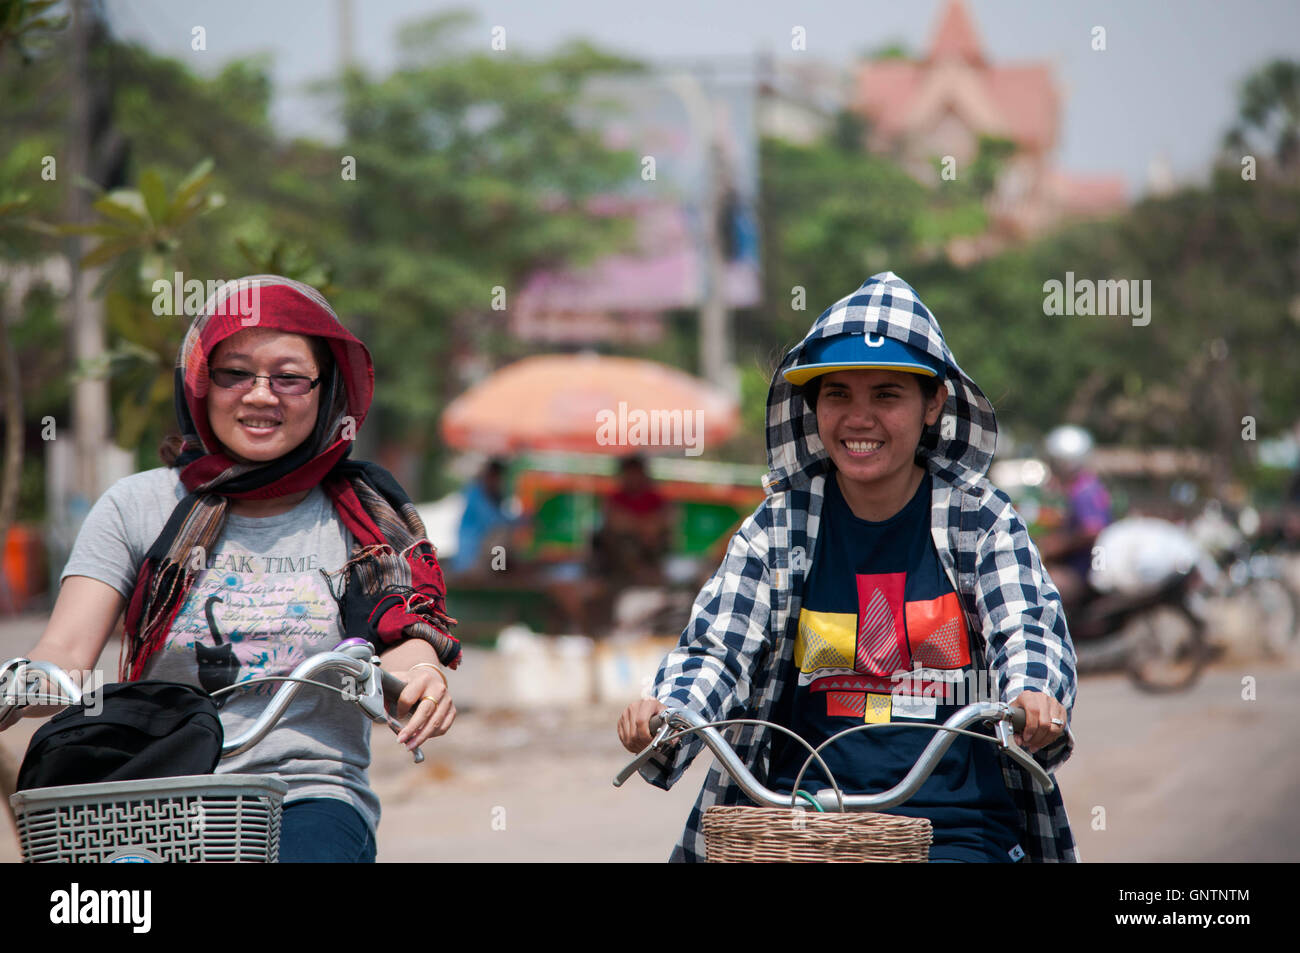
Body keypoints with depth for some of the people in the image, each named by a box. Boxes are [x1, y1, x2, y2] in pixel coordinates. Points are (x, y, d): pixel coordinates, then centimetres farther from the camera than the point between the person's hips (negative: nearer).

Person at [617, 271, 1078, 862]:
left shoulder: (980, 518, 4)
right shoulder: (779, 526, 7)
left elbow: (1029, 629, -7)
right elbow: (716, 648, 0)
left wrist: (1034, 698, -32)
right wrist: (667, 714, -23)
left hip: (956, 827, -1)